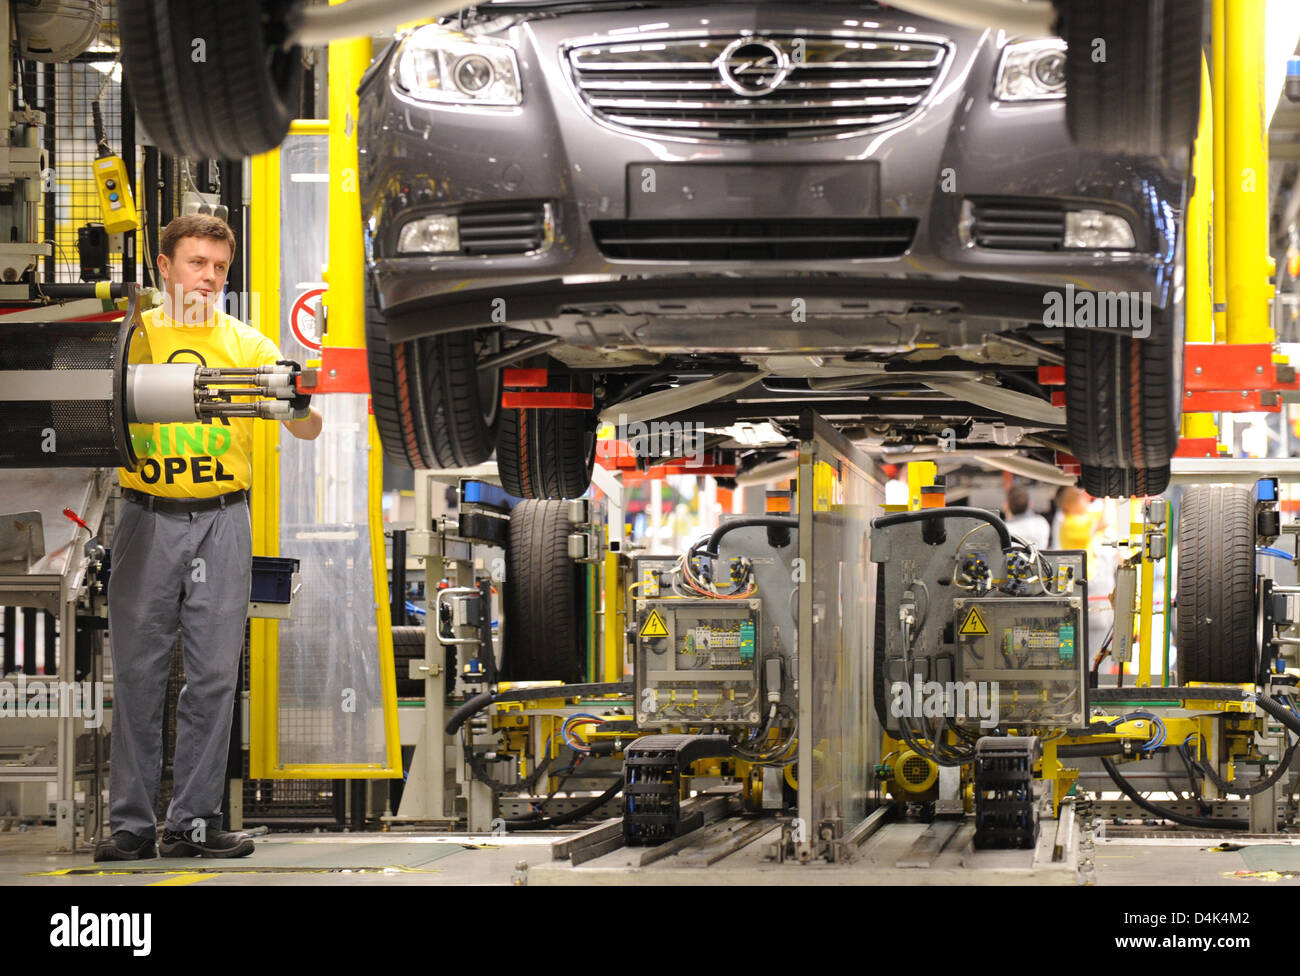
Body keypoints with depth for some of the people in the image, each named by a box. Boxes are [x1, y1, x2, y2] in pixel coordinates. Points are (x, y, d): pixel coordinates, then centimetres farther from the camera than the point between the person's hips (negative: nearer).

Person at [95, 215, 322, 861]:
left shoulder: (249, 346, 8)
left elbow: (308, 431, 4)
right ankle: (131, 824, 5)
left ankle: (194, 822, 6)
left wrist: (298, 403, -18)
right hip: (147, 518, -1)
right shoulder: (132, 337, 6)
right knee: (137, 672, 0)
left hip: (222, 522, 1)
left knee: (214, 675, 0)